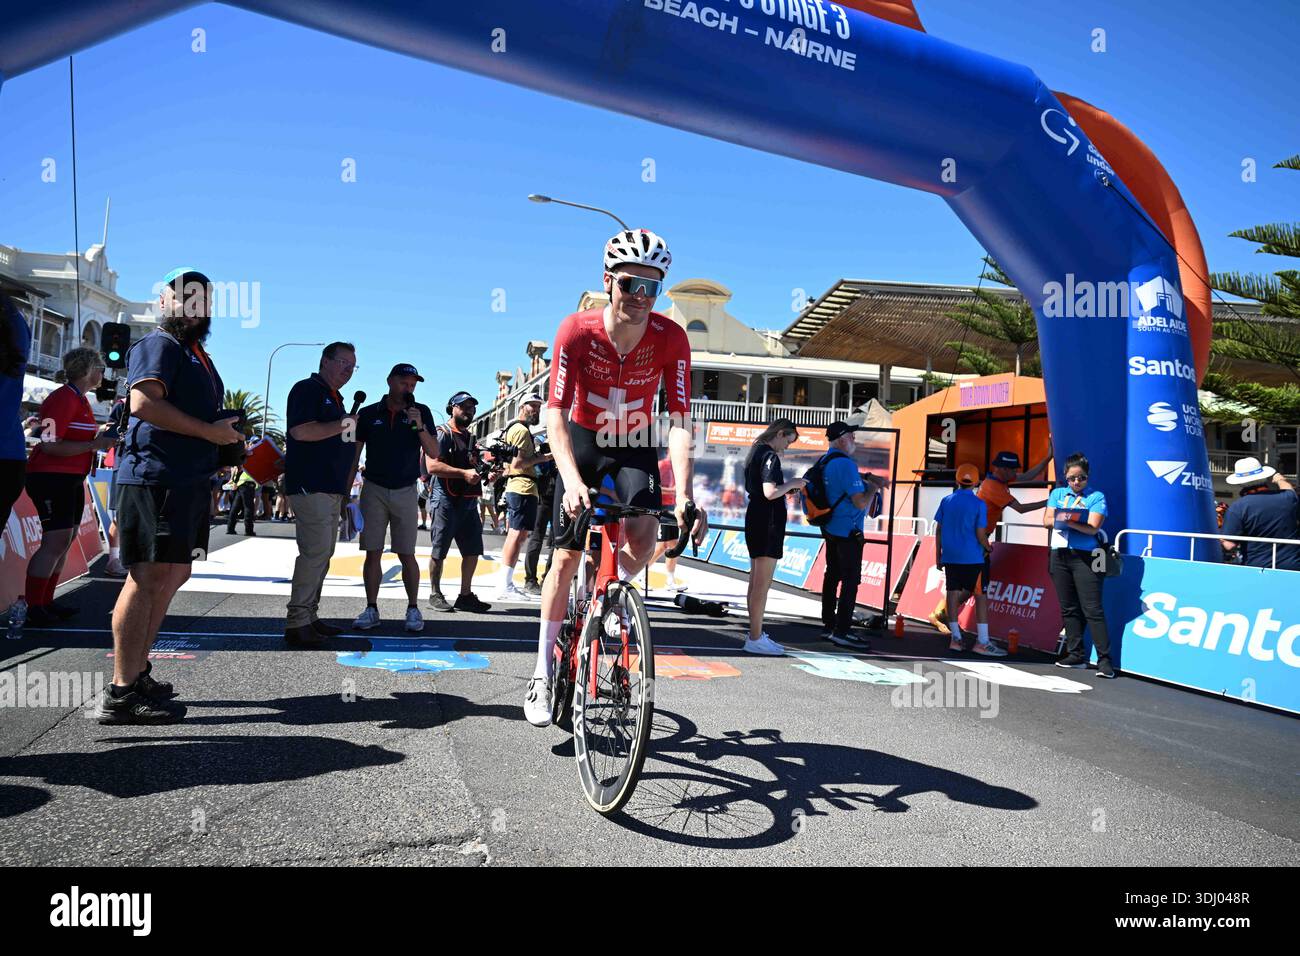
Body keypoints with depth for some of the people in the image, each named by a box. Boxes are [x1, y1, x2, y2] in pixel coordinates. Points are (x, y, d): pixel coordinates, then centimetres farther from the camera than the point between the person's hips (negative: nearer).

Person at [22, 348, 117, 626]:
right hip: (51, 477, -11)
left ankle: (46, 602, 18)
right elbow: (50, 445, -23)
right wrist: (94, 445, -21)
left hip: (71, 479, 11)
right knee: (56, 541, -12)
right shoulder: (63, 398, -16)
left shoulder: (80, 399, 15)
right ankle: (32, 608, -7)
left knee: (66, 539, 12)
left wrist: (99, 433, 8)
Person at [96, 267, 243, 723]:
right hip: (155, 478, -10)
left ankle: (137, 673, 23)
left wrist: (227, 431, 14)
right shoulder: (159, 345, -4)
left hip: (189, 481, 10)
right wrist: (210, 431, -17)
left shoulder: (197, 354, 25)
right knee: (149, 578, -11)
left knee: (173, 576, 14)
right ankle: (121, 693, -7)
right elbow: (144, 402, -20)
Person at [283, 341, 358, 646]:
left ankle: (310, 617, 16)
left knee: (322, 555, 10)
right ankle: (297, 623, -12)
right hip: (310, 486, -10)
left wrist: (344, 491, 25)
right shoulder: (307, 389, -5)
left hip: (331, 489, 10)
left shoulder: (335, 398, 23)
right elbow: (300, 430, -20)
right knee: (316, 552, -15)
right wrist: (341, 425, -17)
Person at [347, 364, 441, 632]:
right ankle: (371, 609, 9)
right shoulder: (368, 414, 2)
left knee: (407, 554, 0)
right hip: (374, 489, 1)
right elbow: (354, 454, 7)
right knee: (372, 553, 2)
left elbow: (434, 453, -4)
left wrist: (420, 427, -19)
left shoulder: (421, 412, 1)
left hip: (406, 491, -1)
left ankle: (413, 609, 9)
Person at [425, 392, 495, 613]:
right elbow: (432, 466, -17)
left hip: (468, 501, 8)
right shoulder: (443, 433, -4)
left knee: (473, 550, 6)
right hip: (447, 500, -8)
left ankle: (465, 596, 13)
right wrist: (464, 473, -24)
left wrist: (487, 476, 12)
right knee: (439, 552, 1)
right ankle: (435, 594, 12)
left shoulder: (470, 438, 22)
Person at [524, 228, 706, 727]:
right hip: (582, 443, -1)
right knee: (567, 556, -2)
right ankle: (543, 672, 11)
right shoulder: (576, 330, -24)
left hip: (635, 448, 1)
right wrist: (572, 480, -44)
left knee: (643, 540, -24)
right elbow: (555, 413, -29)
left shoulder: (671, 339, -21)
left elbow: (679, 421, -24)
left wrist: (685, 495, -36)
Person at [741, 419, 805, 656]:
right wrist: (792, 484, -9)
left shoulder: (755, 452, 14)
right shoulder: (770, 457, -15)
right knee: (763, 584, -7)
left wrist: (787, 487, 14)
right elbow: (770, 492, -26)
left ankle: (756, 633, 21)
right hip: (768, 523, -10)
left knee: (755, 582, 14)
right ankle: (755, 639, -5)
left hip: (755, 519, 10)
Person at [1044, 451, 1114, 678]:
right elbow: (1047, 521, 4)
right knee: (1068, 608, 9)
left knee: (1092, 609, -9)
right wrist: (1062, 520, -17)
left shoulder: (1096, 497, 2)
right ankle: (1076, 655, 17)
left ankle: (1104, 659, -8)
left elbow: (1093, 528, -10)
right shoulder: (1057, 494, 14)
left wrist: (1070, 522, -27)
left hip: (1085, 557, -4)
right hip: (1059, 555, 5)